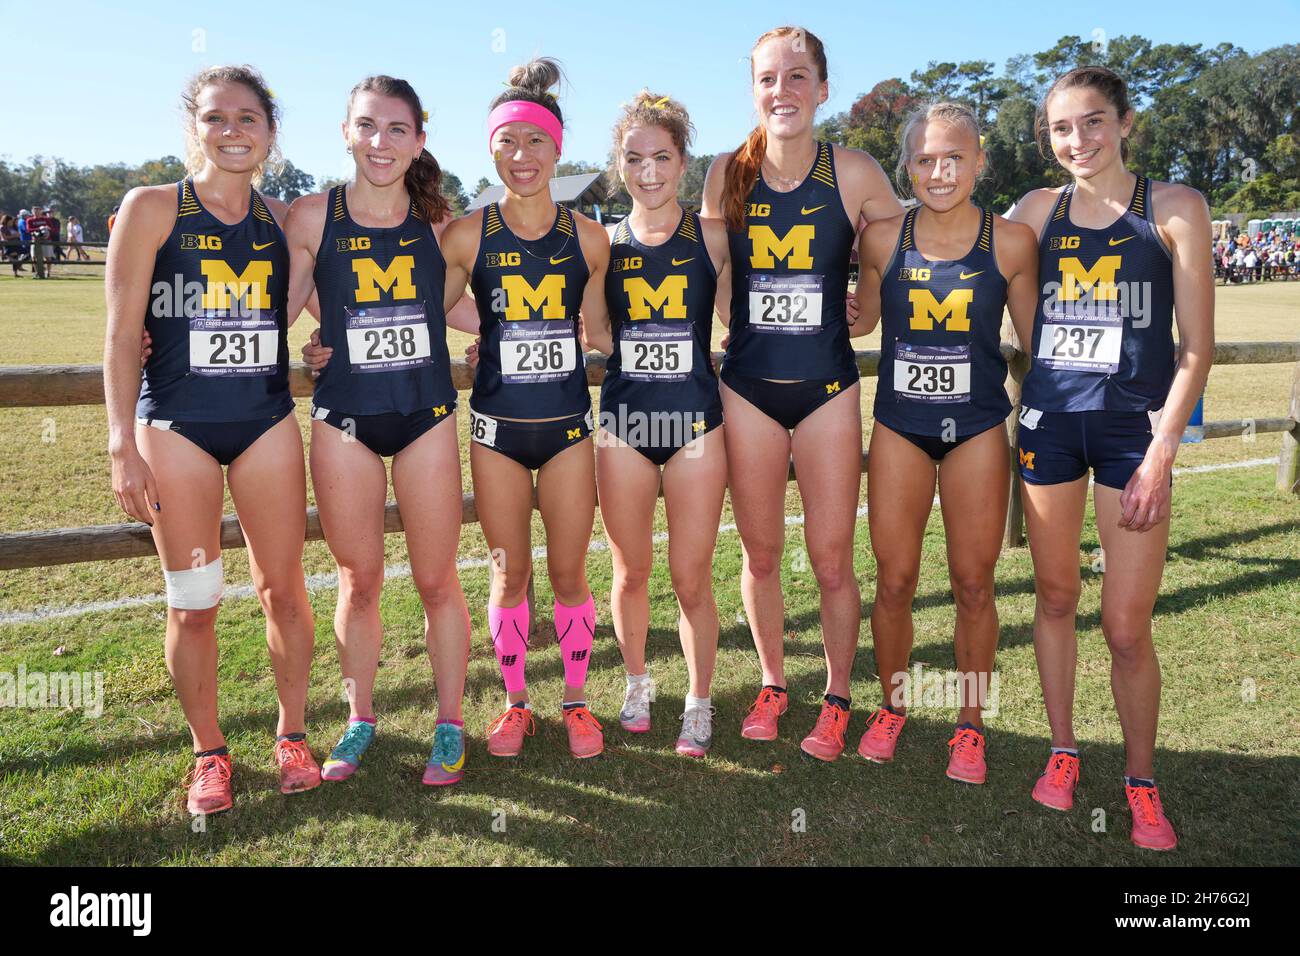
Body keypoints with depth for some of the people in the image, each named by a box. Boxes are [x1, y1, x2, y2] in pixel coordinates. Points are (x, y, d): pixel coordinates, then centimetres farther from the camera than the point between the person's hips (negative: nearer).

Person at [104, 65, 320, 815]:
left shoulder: (284, 219, 6)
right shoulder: (153, 208, -2)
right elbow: (123, 333, -4)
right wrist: (124, 444, -8)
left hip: (268, 422, 2)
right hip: (176, 425, -2)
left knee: (284, 588, 6)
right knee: (193, 603, 4)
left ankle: (293, 735, 25)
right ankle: (209, 753, 23)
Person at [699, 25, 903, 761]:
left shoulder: (855, 173, -5)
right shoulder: (728, 174, 0)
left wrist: (855, 313, -2)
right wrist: (755, 325, 2)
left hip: (828, 387, -2)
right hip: (749, 387, 2)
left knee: (832, 559, 3)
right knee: (761, 554, 12)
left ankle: (838, 701, 23)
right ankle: (773, 686, 32)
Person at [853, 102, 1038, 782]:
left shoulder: (1011, 242, -4)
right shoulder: (884, 239, -2)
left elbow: (1037, 338, 5)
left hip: (978, 428, -1)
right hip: (899, 425, 1)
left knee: (973, 585, 7)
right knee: (894, 580, 6)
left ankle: (970, 724, 25)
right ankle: (892, 707, 29)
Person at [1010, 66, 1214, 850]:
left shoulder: (1174, 209, 0)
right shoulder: (1041, 210, 7)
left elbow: (1196, 346, -4)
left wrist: (1161, 452, -10)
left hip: (1133, 426, -3)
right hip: (1049, 422, 3)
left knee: (1128, 628, -2)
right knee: (1055, 595, 11)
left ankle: (1142, 780, 20)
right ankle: (1064, 753, 29)